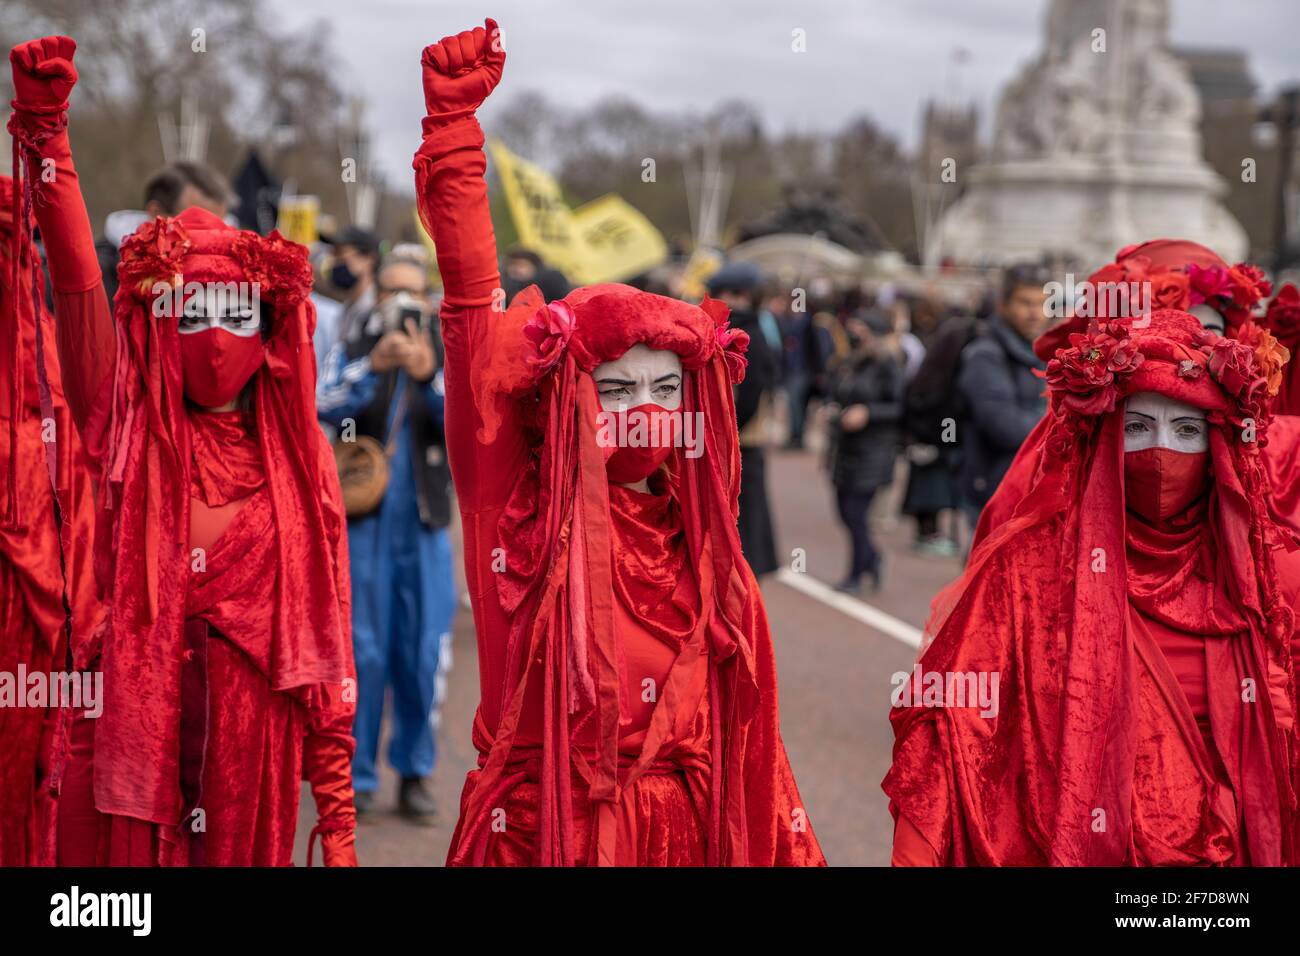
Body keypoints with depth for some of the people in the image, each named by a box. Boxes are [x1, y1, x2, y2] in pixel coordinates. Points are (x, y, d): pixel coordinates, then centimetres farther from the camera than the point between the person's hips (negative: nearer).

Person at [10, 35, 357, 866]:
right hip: (129, 730, -1)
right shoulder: (127, 432, 1)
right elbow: (78, 285, -13)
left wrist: (337, 803, -3)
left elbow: (323, 633, 2)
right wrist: (45, 129, -24)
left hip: (250, 739, 1)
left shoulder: (298, 460, 3)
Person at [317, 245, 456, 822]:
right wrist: (373, 366, -29)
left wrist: (429, 377, -28)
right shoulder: (354, 350, 4)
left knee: (423, 654, 2)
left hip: (424, 523, 1)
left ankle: (415, 772, 15)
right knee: (361, 650, -1)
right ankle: (357, 776, 7)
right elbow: (325, 407, -14)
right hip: (363, 520, -1)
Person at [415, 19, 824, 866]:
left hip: (691, 835, 3)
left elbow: (747, 730, 8)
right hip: (545, 830, -3)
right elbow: (473, 312, -12)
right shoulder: (523, 512, -4)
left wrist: (792, 850, 2)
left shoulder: (703, 546, 7)